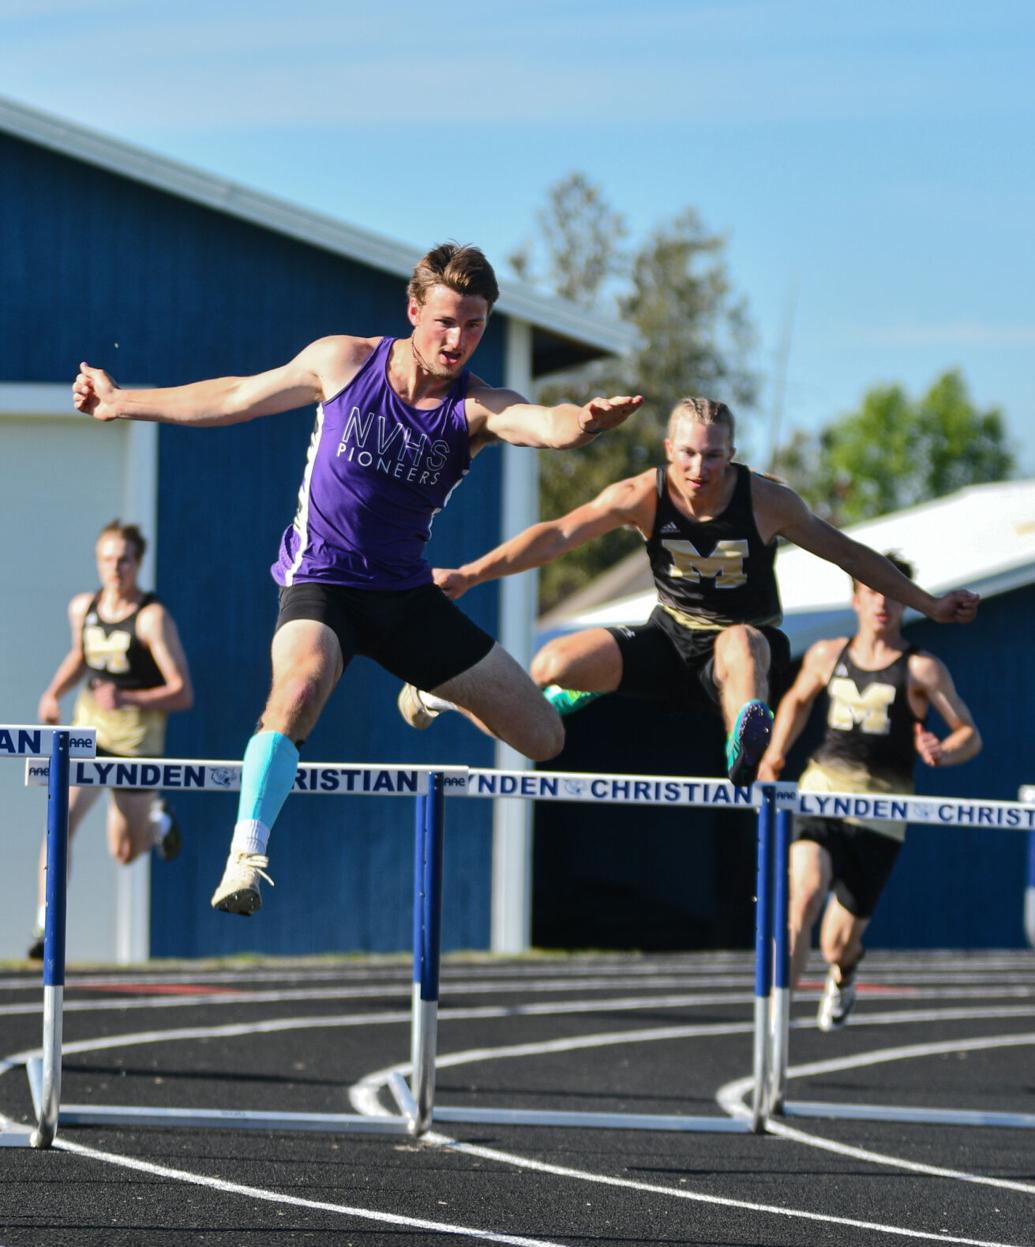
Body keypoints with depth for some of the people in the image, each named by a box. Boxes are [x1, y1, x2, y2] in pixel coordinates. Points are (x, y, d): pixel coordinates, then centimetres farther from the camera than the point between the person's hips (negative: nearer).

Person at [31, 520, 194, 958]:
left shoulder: (152, 618, -15)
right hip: (89, 731, 3)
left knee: (124, 854, 12)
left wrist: (128, 699, -30)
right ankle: (45, 926, -18)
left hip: (137, 741, -3)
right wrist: (52, 694, 7)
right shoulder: (82, 607, 2)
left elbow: (183, 694, -16)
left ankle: (159, 821, 48)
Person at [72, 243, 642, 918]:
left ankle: (438, 698, 36)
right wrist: (121, 402, 17)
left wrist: (586, 421, -60)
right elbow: (237, 398, 8)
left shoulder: (479, 407, -11)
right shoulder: (342, 361, -8)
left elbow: (547, 424, -34)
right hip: (320, 580, -3)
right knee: (300, 688, -38)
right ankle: (246, 856, -34)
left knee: (545, 738, 4)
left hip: (407, 592, 3)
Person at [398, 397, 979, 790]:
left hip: (752, 647, -3)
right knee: (551, 665, -14)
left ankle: (747, 750, -61)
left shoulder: (767, 501, -18)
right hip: (671, 638, 3)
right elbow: (559, 535, -18)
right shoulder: (643, 496, -15)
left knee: (738, 640, -42)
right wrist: (469, 574, -27)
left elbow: (849, 553, -6)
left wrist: (930, 605, -5)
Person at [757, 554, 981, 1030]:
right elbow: (798, 699, 31)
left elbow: (970, 734, -3)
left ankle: (844, 973, 44)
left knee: (837, 945, 4)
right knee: (805, 891, -29)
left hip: (880, 813, -2)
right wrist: (776, 752, 19)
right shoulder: (826, 655, 10)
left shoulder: (921, 669, -1)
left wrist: (943, 753, -24)